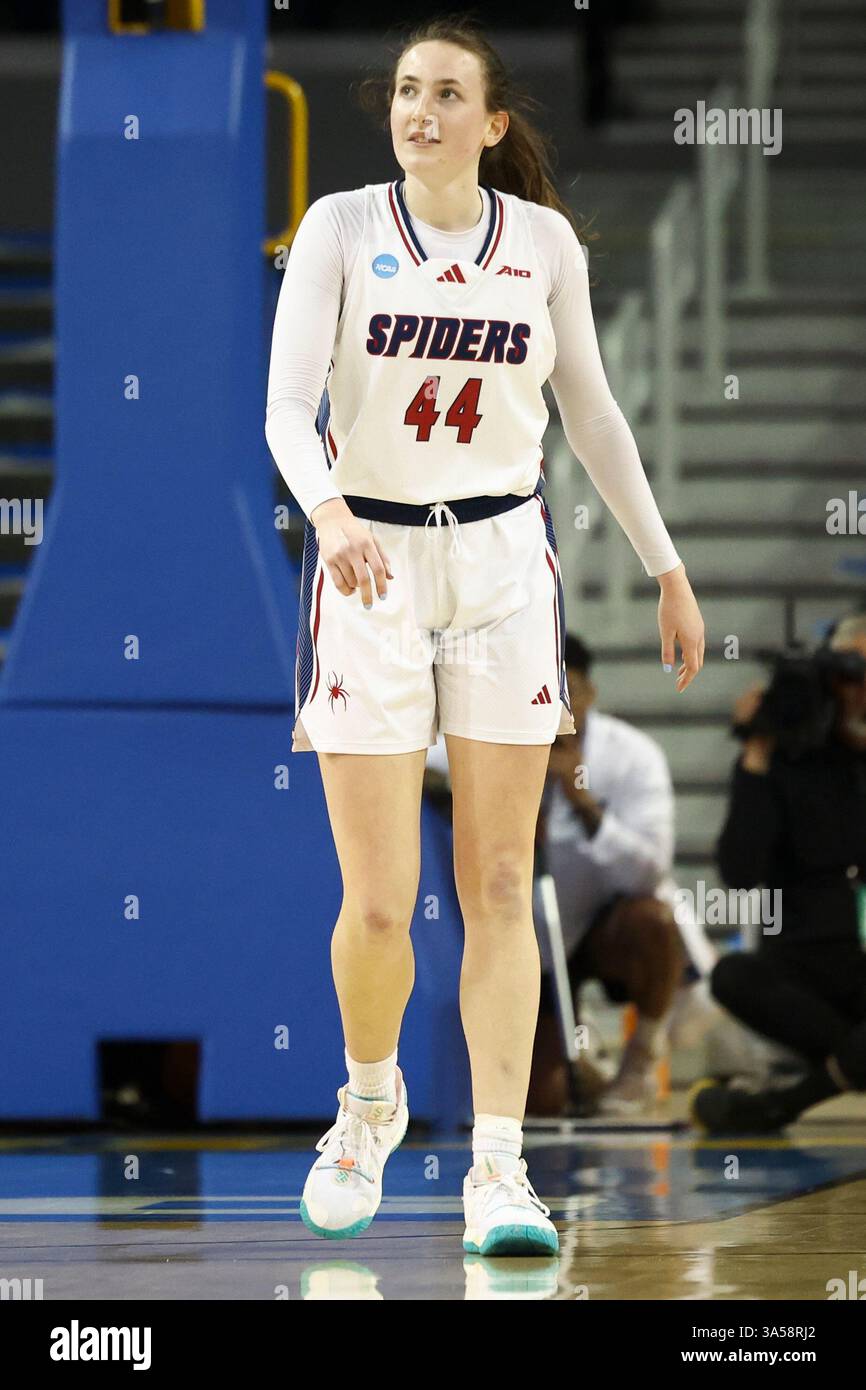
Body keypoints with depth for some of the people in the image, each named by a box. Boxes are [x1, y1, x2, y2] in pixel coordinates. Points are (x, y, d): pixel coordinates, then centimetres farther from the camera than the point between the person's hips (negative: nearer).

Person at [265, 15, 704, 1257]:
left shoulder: (543, 240, 2)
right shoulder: (341, 228, -5)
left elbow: (592, 413, 13)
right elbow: (287, 409, -13)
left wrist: (667, 568, 12)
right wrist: (327, 508, -34)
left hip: (504, 559, 2)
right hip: (370, 564, -2)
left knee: (500, 886, -3)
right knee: (378, 904, -4)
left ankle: (498, 1172, -2)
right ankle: (370, 1101, 25)